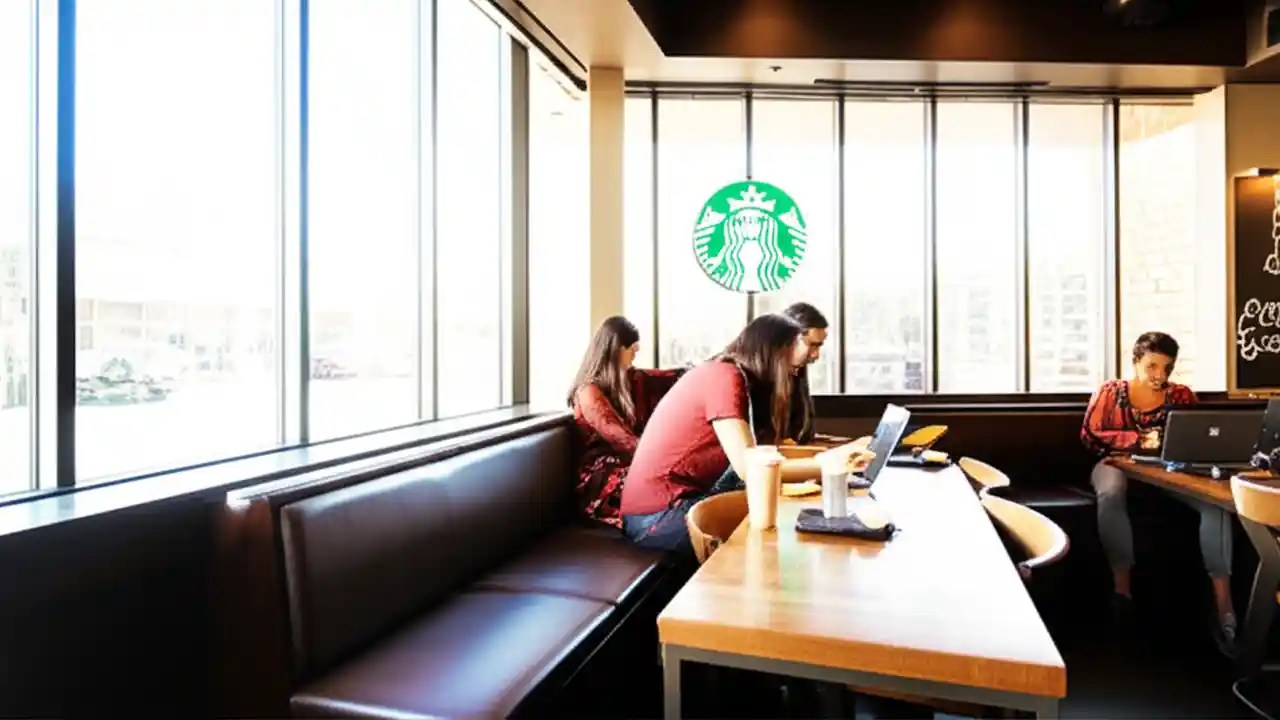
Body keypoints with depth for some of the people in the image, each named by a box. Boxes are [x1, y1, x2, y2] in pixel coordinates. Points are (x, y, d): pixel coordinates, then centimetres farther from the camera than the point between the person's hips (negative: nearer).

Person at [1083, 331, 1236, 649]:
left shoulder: (1181, 395, 13)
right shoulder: (1111, 392, 6)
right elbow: (1090, 436, -3)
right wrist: (1139, 440, -15)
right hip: (1119, 463, -2)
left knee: (1216, 500, -29)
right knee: (1110, 495, -40)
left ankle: (1223, 605, -28)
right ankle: (1122, 586, -29)